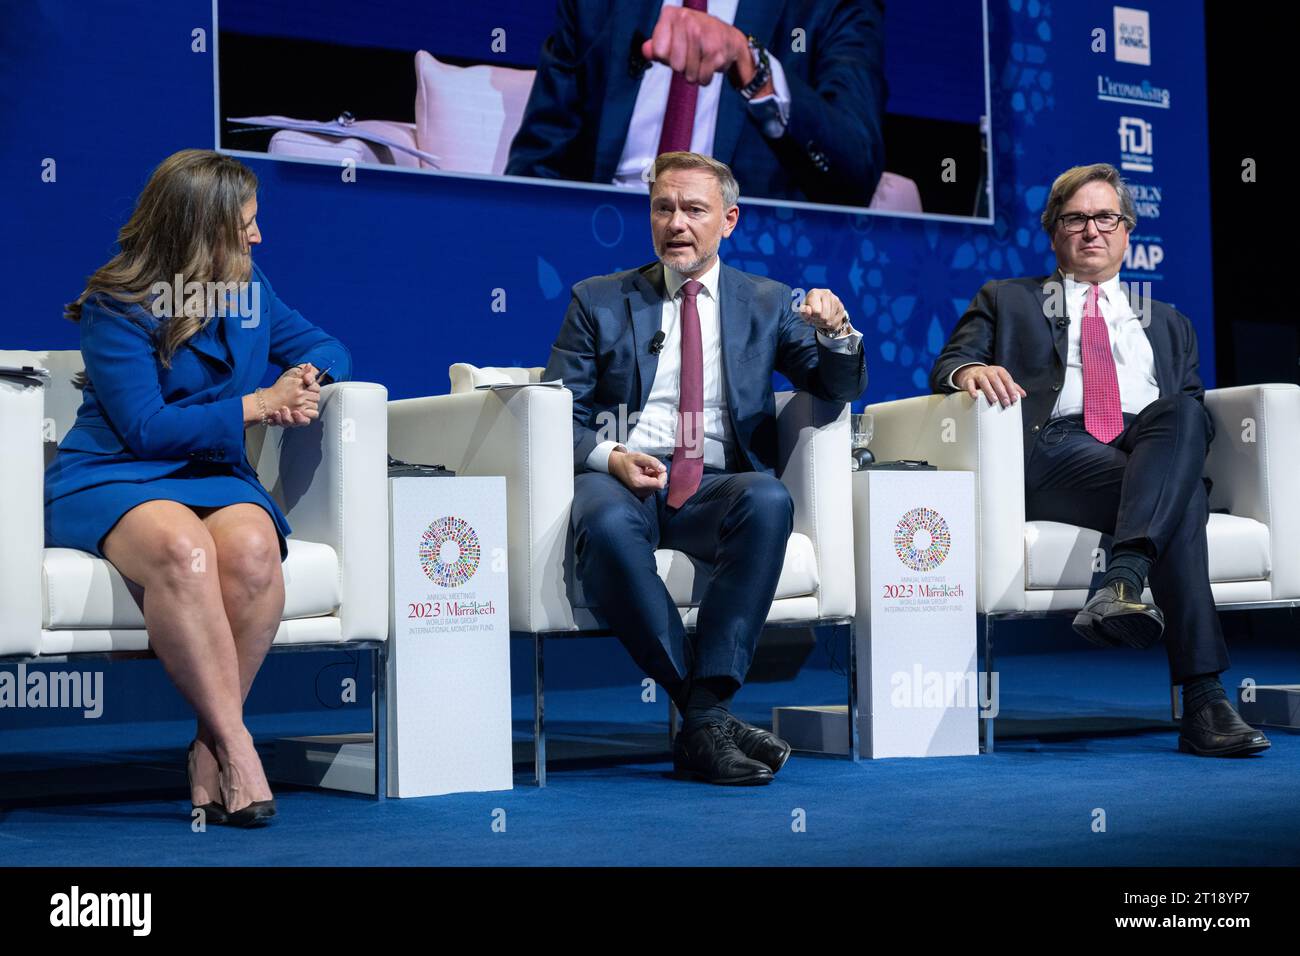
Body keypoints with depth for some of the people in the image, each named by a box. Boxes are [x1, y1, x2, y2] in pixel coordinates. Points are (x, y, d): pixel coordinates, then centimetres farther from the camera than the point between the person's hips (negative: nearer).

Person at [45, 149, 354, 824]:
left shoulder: (248, 291, 14)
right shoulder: (114, 308, -4)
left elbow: (326, 348, 23)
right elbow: (146, 427, -11)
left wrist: (308, 377, -2)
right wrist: (255, 405, -11)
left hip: (214, 476, 4)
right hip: (109, 478, -4)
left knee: (252, 547, -34)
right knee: (182, 548, -40)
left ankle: (210, 745, -23)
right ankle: (236, 746, -34)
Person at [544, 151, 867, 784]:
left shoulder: (768, 303, 20)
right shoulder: (598, 301, 17)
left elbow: (839, 390, 13)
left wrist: (835, 333, -10)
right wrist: (608, 456, -13)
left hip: (718, 484, 1)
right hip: (619, 479, -1)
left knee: (769, 501, -35)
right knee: (607, 526, -37)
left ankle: (706, 718, -34)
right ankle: (709, 715, -29)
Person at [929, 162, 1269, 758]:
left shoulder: (1169, 324, 36)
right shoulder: (1007, 301, 28)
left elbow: (1196, 414, 24)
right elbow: (946, 368, 11)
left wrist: (1182, 431, -4)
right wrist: (970, 371, -16)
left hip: (1155, 449, 3)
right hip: (1055, 450, -3)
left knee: (1181, 413, -37)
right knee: (1181, 502, -35)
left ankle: (1122, 583, -53)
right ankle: (1203, 702, -45)